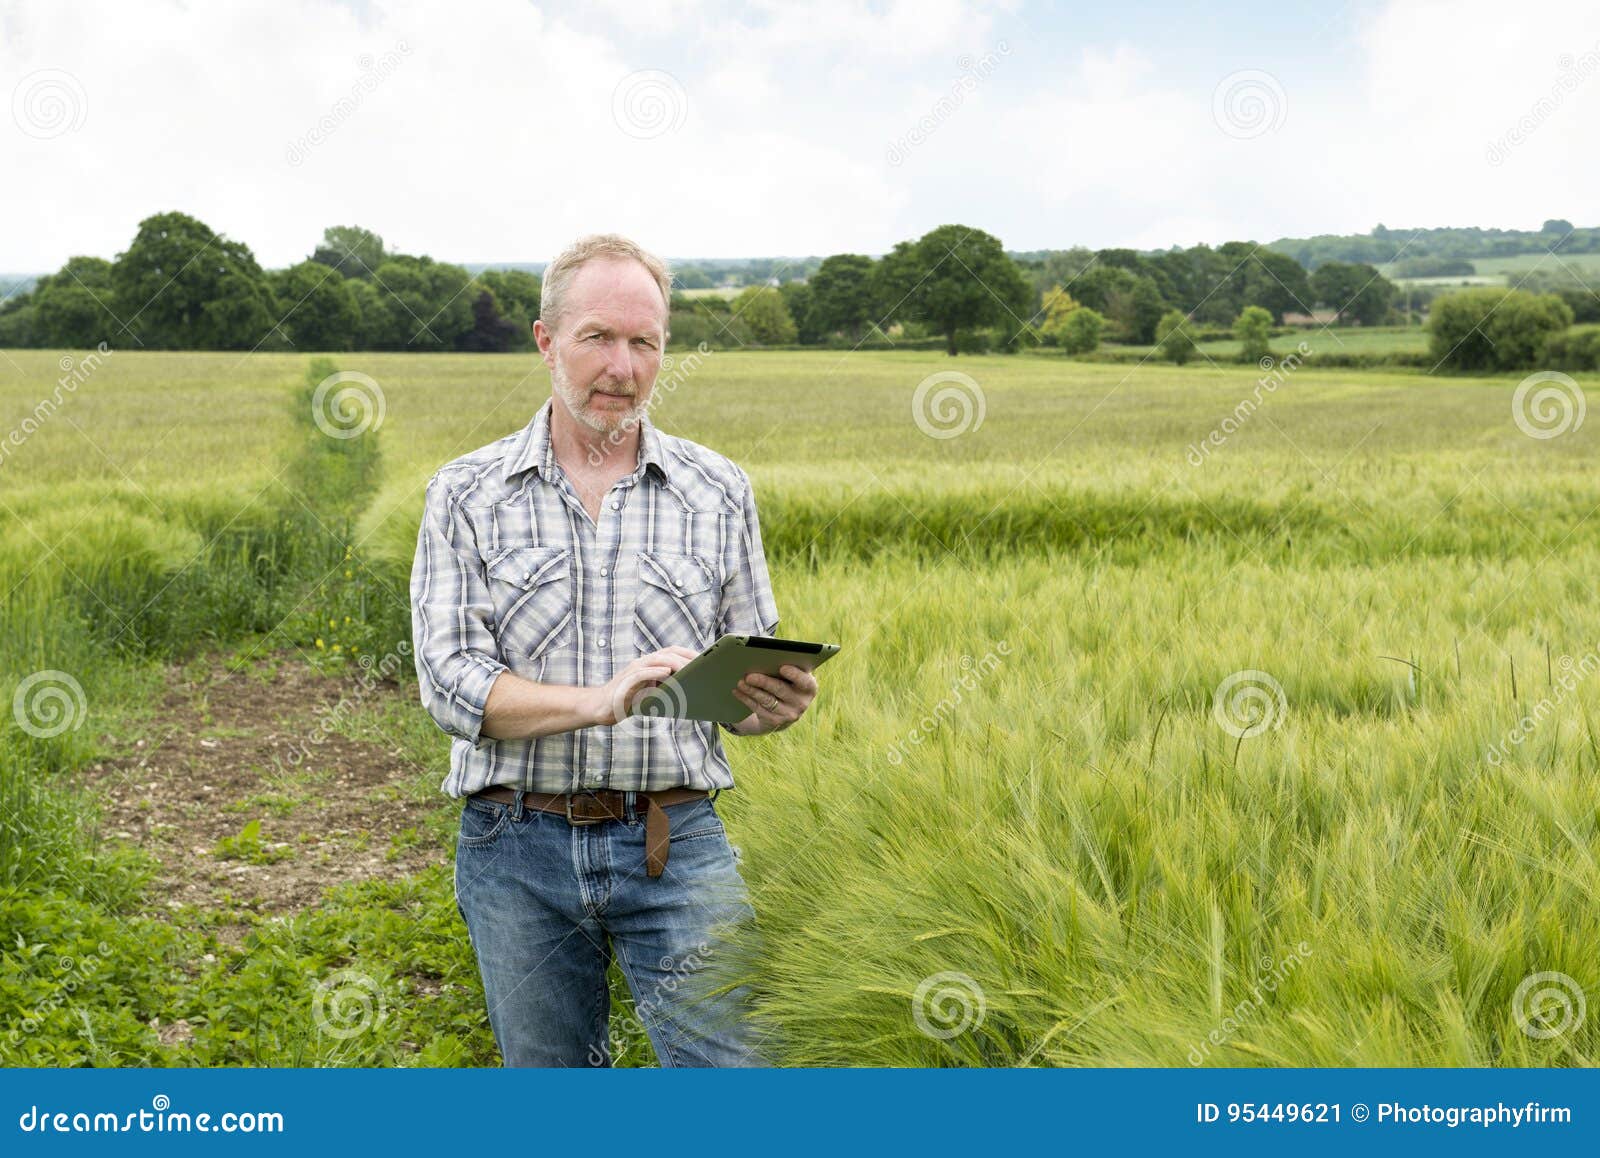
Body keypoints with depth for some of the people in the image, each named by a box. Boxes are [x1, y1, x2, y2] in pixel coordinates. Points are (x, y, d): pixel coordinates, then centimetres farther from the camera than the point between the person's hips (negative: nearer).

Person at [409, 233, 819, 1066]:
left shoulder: (719, 491, 6)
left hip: (675, 844, 0)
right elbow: (450, 683, -7)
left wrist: (778, 702, -15)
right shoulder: (466, 495, 2)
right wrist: (598, 700, -23)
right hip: (517, 849, 1)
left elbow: (749, 677, 10)